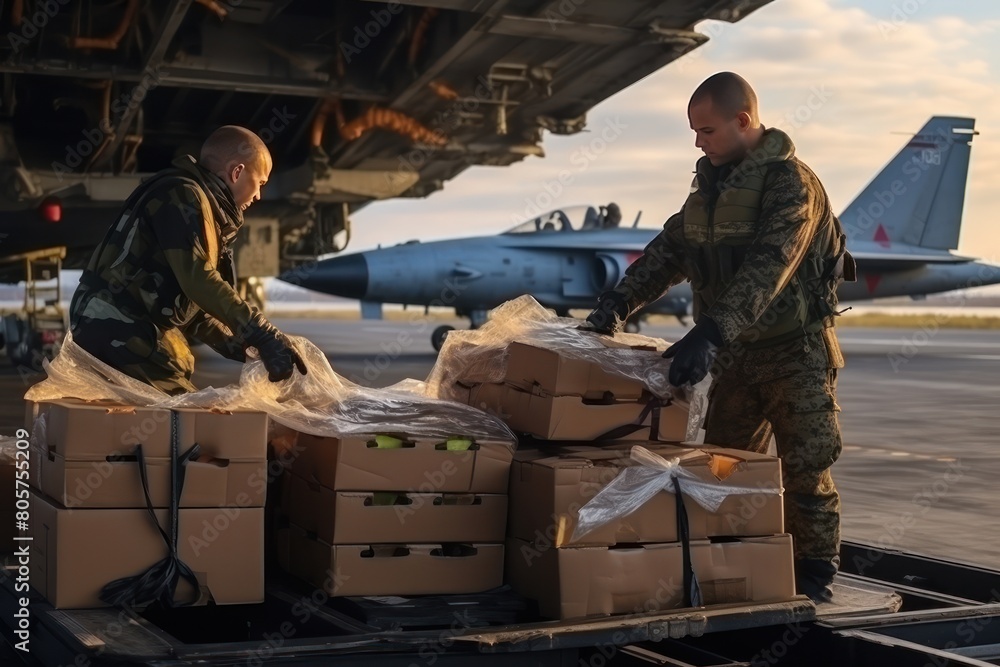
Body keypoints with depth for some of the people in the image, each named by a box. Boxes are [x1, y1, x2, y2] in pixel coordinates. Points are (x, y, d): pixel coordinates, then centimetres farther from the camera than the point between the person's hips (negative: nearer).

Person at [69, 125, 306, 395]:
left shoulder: (192, 197, 21)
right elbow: (198, 279, -25)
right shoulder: (184, 195, -11)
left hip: (127, 335, 10)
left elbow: (187, 297, 22)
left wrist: (236, 346, 16)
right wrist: (262, 335, -28)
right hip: (122, 337, -10)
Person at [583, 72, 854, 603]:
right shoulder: (711, 184, 9)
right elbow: (669, 249, 10)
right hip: (736, 355, 8)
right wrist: (617, 302, -4)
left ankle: (815, 575, 9)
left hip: (796, 353, -8)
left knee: (805, 473, -2)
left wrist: (711, 333, -40)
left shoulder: (792, 184, -17)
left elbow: (766, 270, -30)